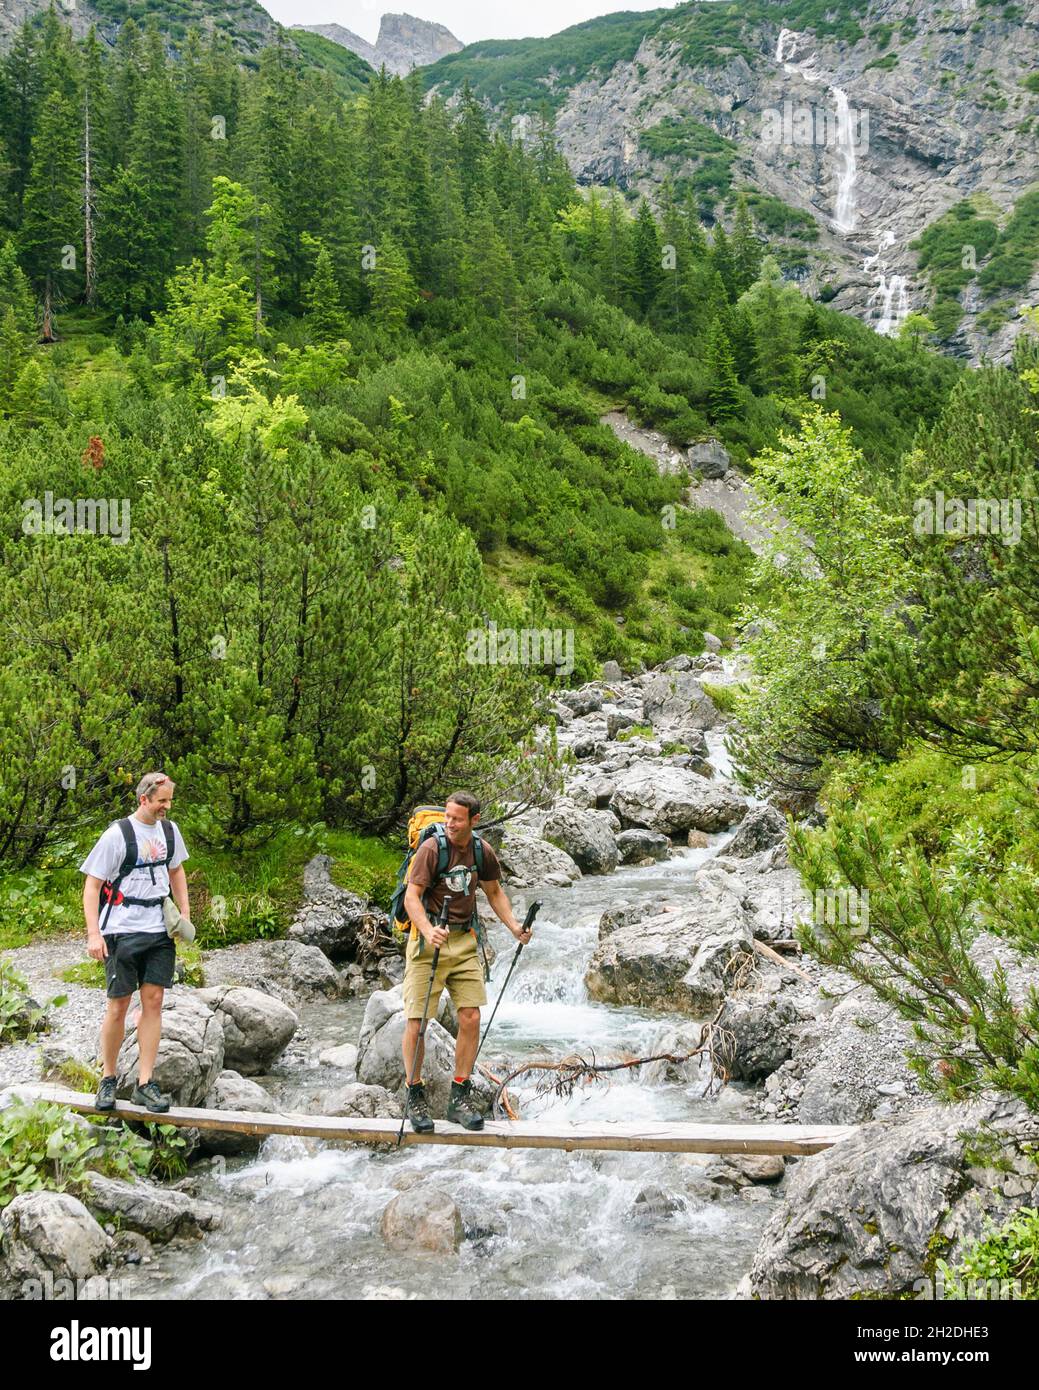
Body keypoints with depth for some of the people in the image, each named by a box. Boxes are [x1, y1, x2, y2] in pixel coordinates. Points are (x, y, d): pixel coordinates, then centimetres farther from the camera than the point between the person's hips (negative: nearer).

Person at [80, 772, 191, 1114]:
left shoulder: (169, 830, 8)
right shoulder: (117, 835, -10)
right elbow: (92, 886, -9)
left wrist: (185, 913, 16)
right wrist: (93, 933, -16)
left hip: (159, 932, 5)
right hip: (121, 932, -5)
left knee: (153, 1001, 1)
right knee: (118, 1006, 0)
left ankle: (145, 1084, 5)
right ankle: (108, 1078, 17)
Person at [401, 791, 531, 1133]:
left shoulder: (483, 852, 3)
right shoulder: (431, 848, -13)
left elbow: (494, 892, 18)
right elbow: (411, 897, -17)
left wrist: (515, 927, 5)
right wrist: (428, 931, -35)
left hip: (465, 942, 4)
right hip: (428, 941, -4)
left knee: (470, 1018, 0)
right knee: (416, 1021, -4)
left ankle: (460, 1098, 12)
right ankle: (415, 1096, 12)